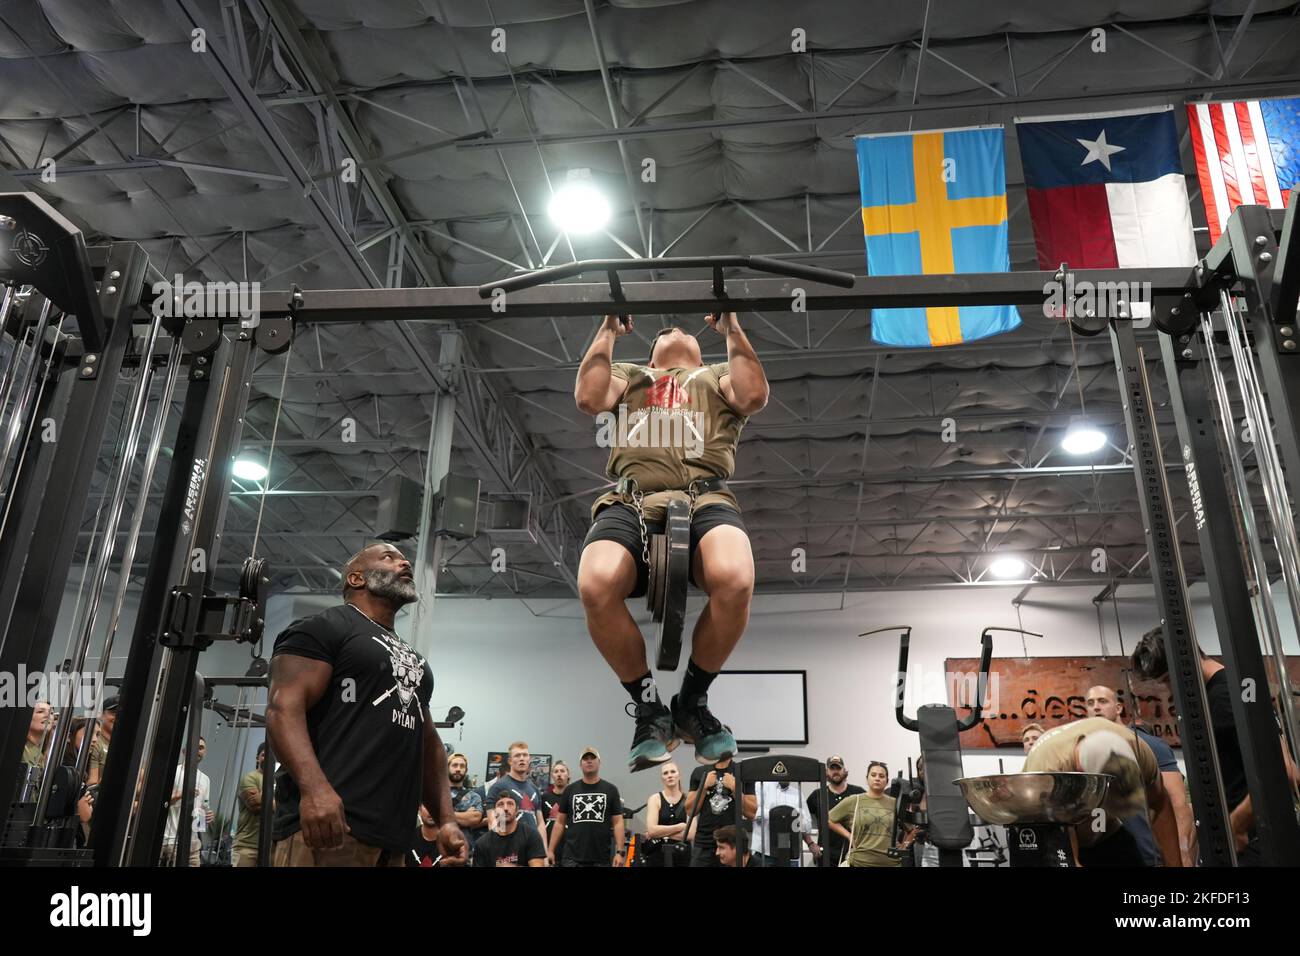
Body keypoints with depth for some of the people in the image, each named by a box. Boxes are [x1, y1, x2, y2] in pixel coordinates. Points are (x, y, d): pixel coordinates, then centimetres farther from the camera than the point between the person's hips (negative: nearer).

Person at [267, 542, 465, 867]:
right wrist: (313, 787, -27)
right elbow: (284, 706, -12)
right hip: (326, 823, -8)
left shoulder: (414, 659, 25)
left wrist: (447, 821, 15)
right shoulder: (326, 627, 1)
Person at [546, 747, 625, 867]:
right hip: (572, 857, 0)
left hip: (601, 858, 0)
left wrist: (619, 852, -10)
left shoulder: (610, 790, 4)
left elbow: (617, 823, 0)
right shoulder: (570, 790, 7)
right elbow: (560, 822, 9)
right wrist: (550, 850, 2)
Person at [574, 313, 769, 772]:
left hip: (705, 497, 0)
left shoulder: (717, 376, 35)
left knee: (734, 580, -37)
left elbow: (754, 395, 11)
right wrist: (609, 330, 22)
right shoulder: (628, 375, 36)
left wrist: (731, 327, 18)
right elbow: (588, 397, 13)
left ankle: (692, 702, -8)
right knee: (596, 584, -35)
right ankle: (648, 707, -9)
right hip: (632, 501, 0)